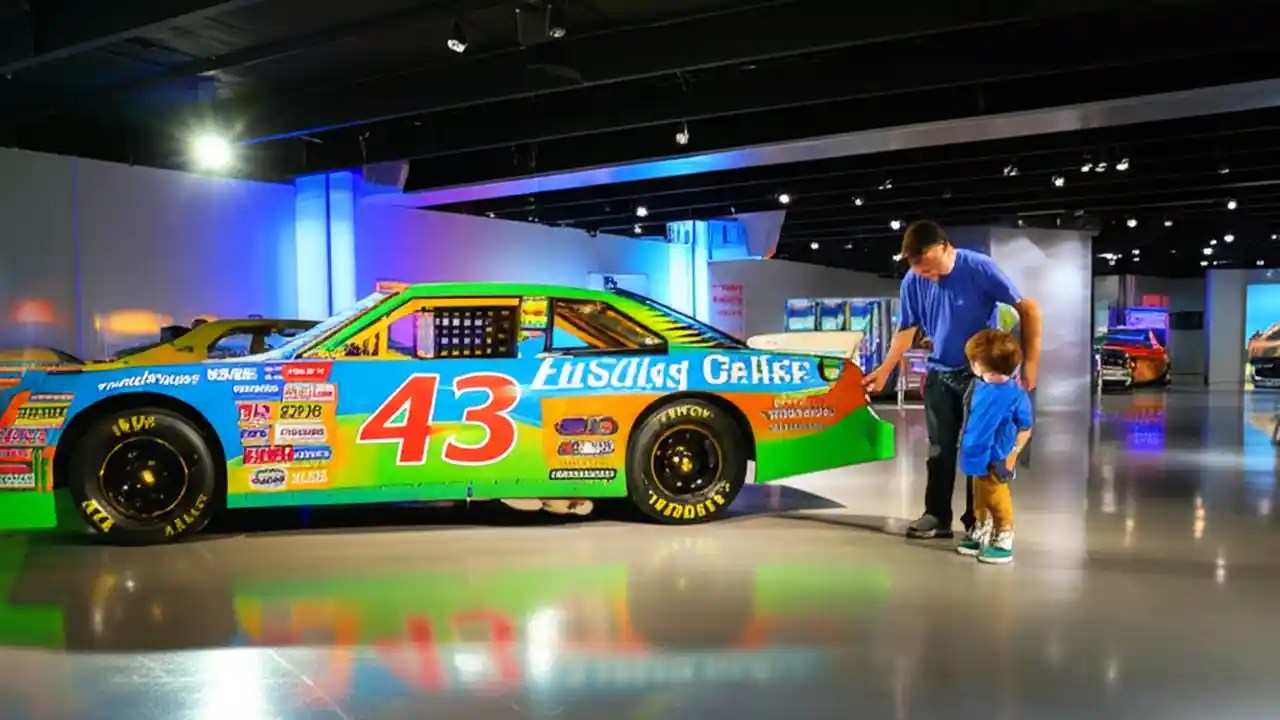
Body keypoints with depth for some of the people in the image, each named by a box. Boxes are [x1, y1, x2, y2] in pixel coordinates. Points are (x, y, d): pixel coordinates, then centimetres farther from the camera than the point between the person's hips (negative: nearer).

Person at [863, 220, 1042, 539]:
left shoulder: (979, 267, -18)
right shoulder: (913, 282, -7)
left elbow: (1028, 309, -14)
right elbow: (907, 330, 5)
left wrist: (1029, 363, -15)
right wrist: (884, 371, 1)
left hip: (981, 372, -3)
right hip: (940, 373, 4)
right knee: (940, 448, 9)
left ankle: (977, 521, 13)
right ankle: (937, 516, 19)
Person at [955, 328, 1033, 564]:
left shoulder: (1015, 396, -21)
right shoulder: (979, 387, 0)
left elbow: (1025, 428, -12)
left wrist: (1011, 456, -12)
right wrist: (965, 444, 15)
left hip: (994, 460, -7)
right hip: (977, 456, 7)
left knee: (996, 500, 7)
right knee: (979, 499, 20)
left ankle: (1003, 542, 22)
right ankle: (979, 536, 36)